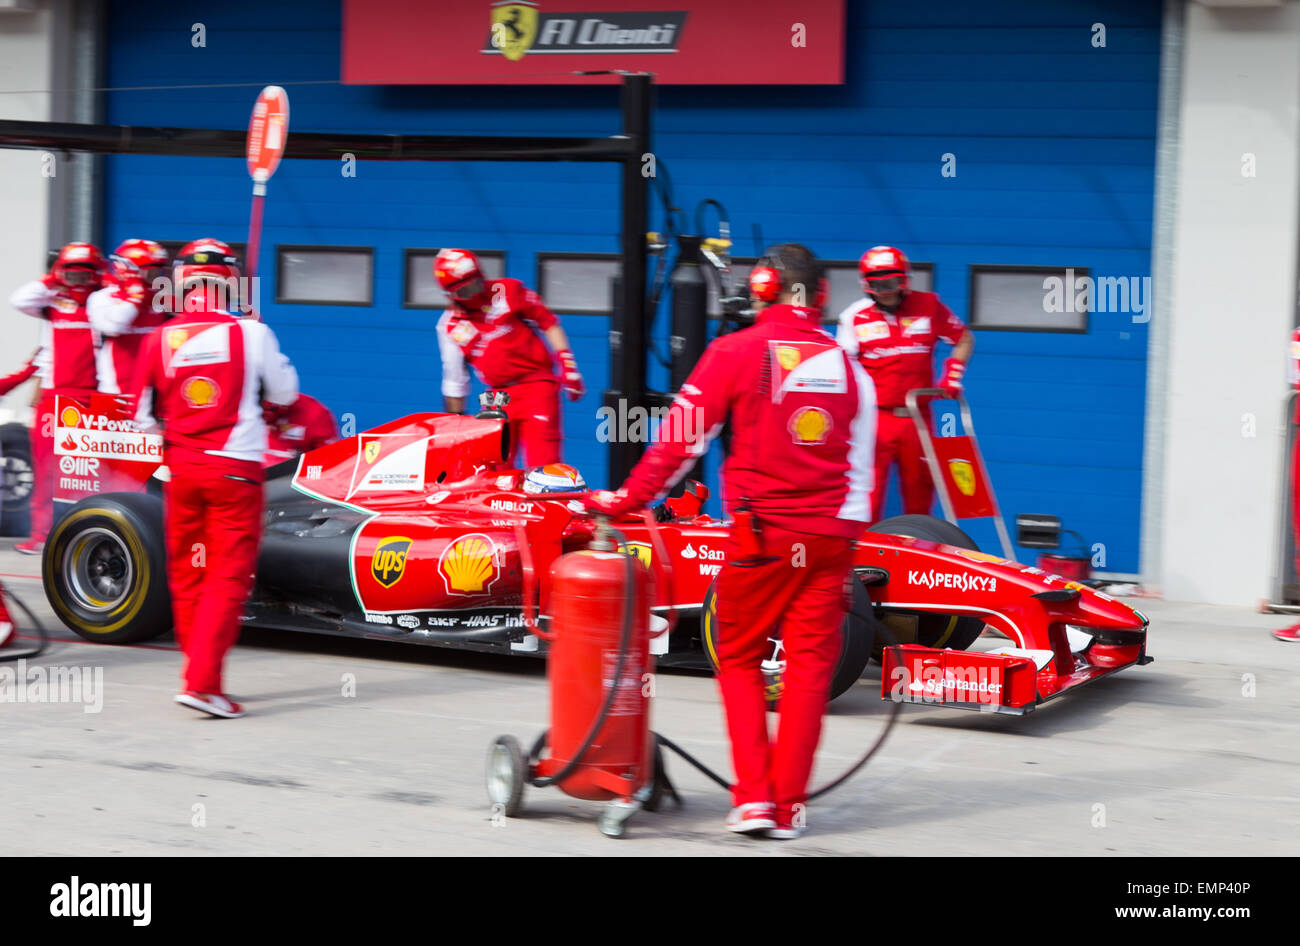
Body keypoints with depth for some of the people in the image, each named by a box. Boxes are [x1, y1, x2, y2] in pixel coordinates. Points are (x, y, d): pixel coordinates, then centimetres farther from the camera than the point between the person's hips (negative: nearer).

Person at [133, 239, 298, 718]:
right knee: (228, 578, -2)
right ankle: (201, 682, -13)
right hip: (235, 470, -3)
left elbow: (144, 416, 6)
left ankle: (199, 674, 21)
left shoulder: (160, 338, -1)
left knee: (186, 575, 14)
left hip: (181, 468, 3)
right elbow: (285, 393, 8)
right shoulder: (252, 333, -7)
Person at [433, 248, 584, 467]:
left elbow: (548, 322, 5)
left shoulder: (508, 291, -1)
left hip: (536, 383, -3)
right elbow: (454, 379, 11)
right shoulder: (450, 326, 4)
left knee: (543, 461, -14)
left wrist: (566, 364, -4)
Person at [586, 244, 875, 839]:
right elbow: (860, 467, 14)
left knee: (740, 661, 11)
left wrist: (625, 501, 4)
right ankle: (789, 806, 7)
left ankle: (752, 797, 4)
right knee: (810, 666, 7)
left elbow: (681, 440, -5)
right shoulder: (849, 366, 9)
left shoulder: (736, 352, -4)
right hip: (831, 537, 3)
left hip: (760, 535, -3)